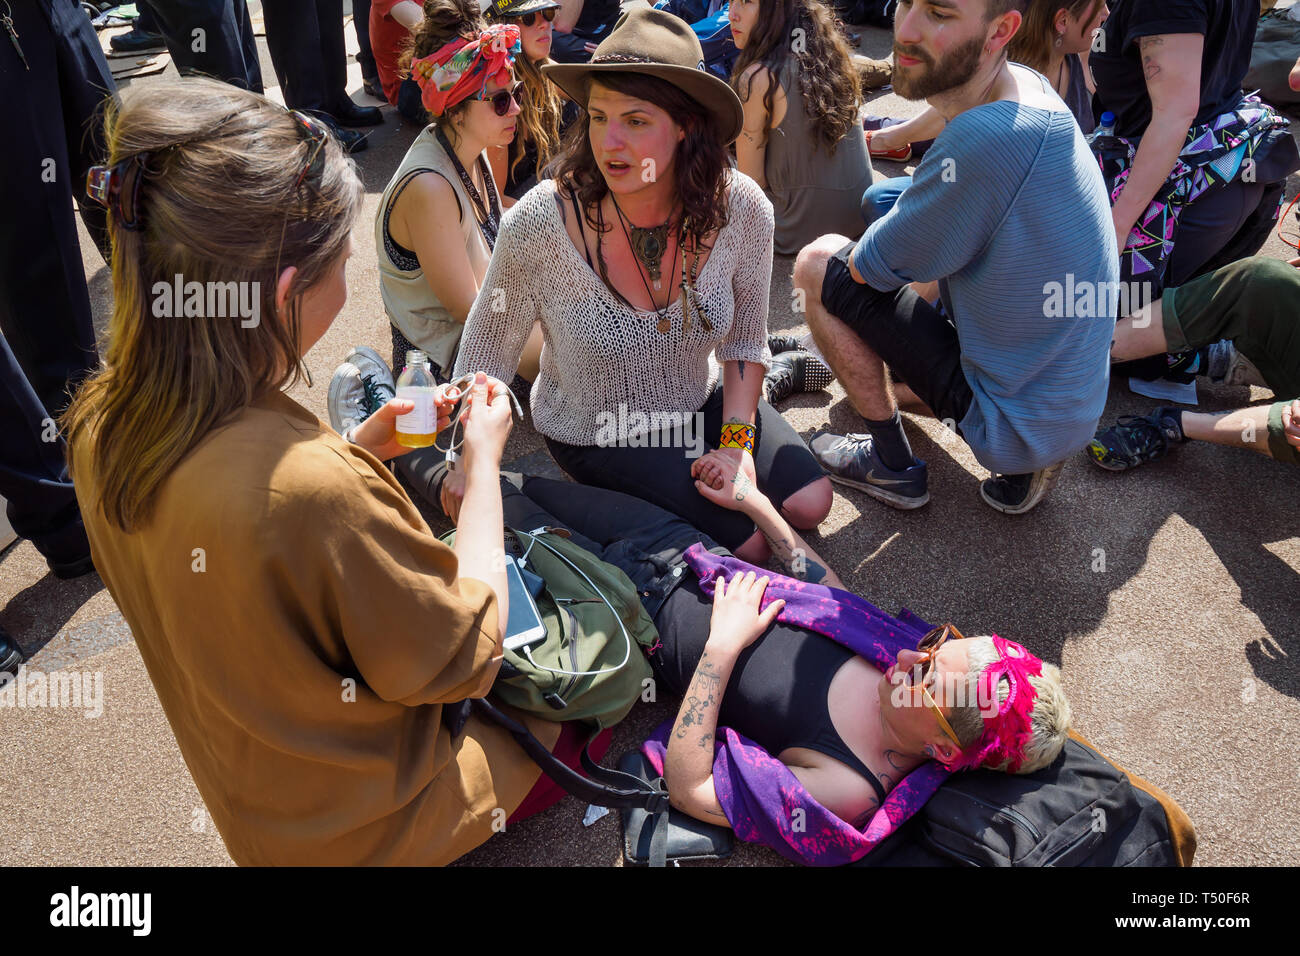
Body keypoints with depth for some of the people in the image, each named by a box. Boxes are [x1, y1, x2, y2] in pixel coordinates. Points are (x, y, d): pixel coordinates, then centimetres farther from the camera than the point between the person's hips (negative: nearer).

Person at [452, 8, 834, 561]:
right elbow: (488, 349, -13)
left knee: (808, 504, -2)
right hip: (596, 437, -3)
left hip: (699, 405, 4)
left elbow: (745, 338, -4)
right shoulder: (539, 225, -28)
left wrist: (737, 438, -14)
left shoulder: (740, 209, -19)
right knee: (746, 542, -11)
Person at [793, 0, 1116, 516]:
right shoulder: (1030, 86, -4)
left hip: (1017, 427, -8)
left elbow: (869, 266, -16)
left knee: (818, 264, -6)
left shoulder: (986, 143, -31)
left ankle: (892, 463, 9)